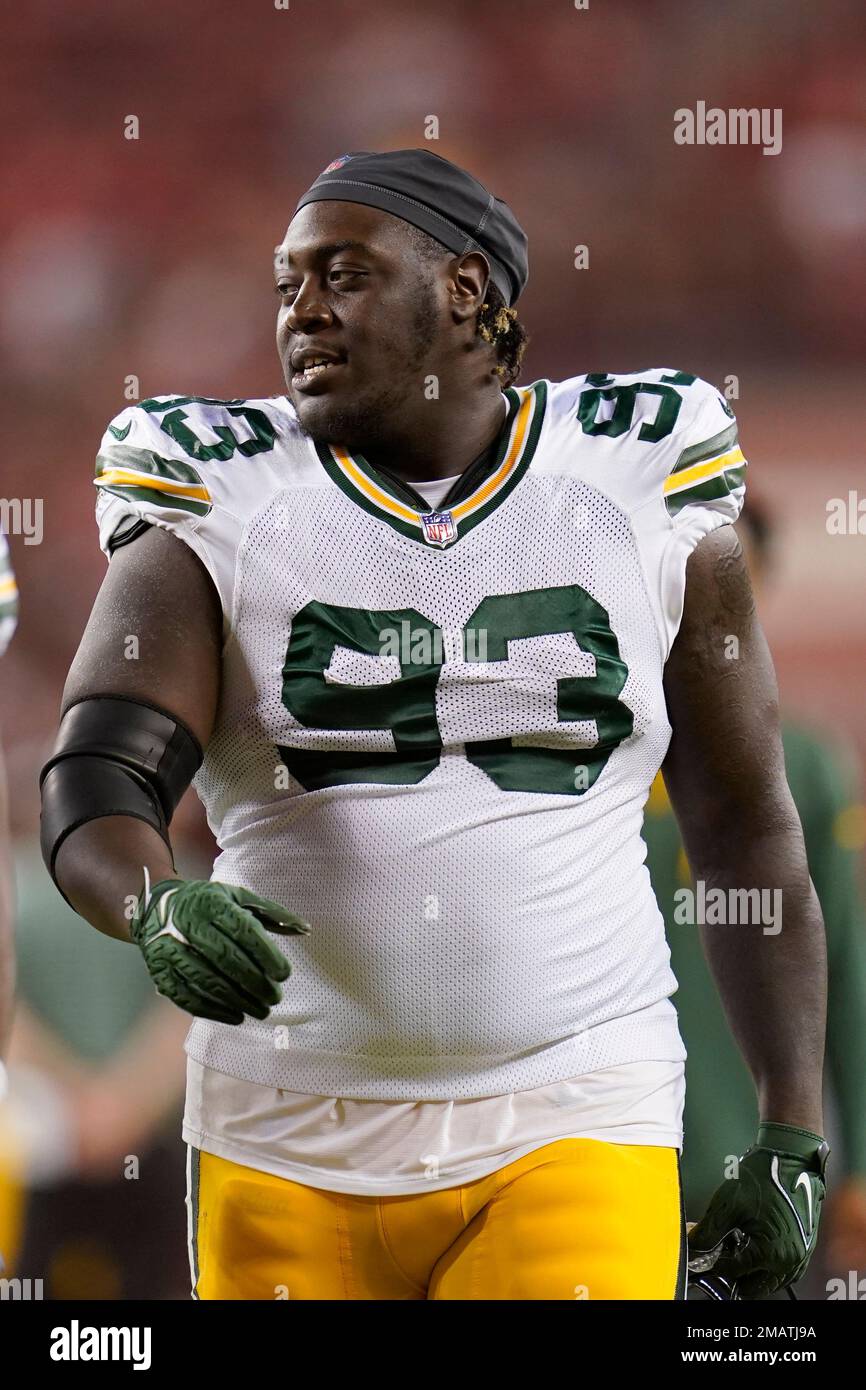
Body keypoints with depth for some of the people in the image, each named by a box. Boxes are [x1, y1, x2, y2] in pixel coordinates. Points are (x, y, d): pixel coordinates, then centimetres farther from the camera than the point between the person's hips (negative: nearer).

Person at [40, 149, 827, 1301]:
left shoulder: (639, 491, 4)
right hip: (291, 1148, 1)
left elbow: (748, 830, 10)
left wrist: (793, 1139, 5)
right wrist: (160, 905, -33)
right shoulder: (220, 512, 2)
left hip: (568, 1125, -1)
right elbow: (94, 785, -9)